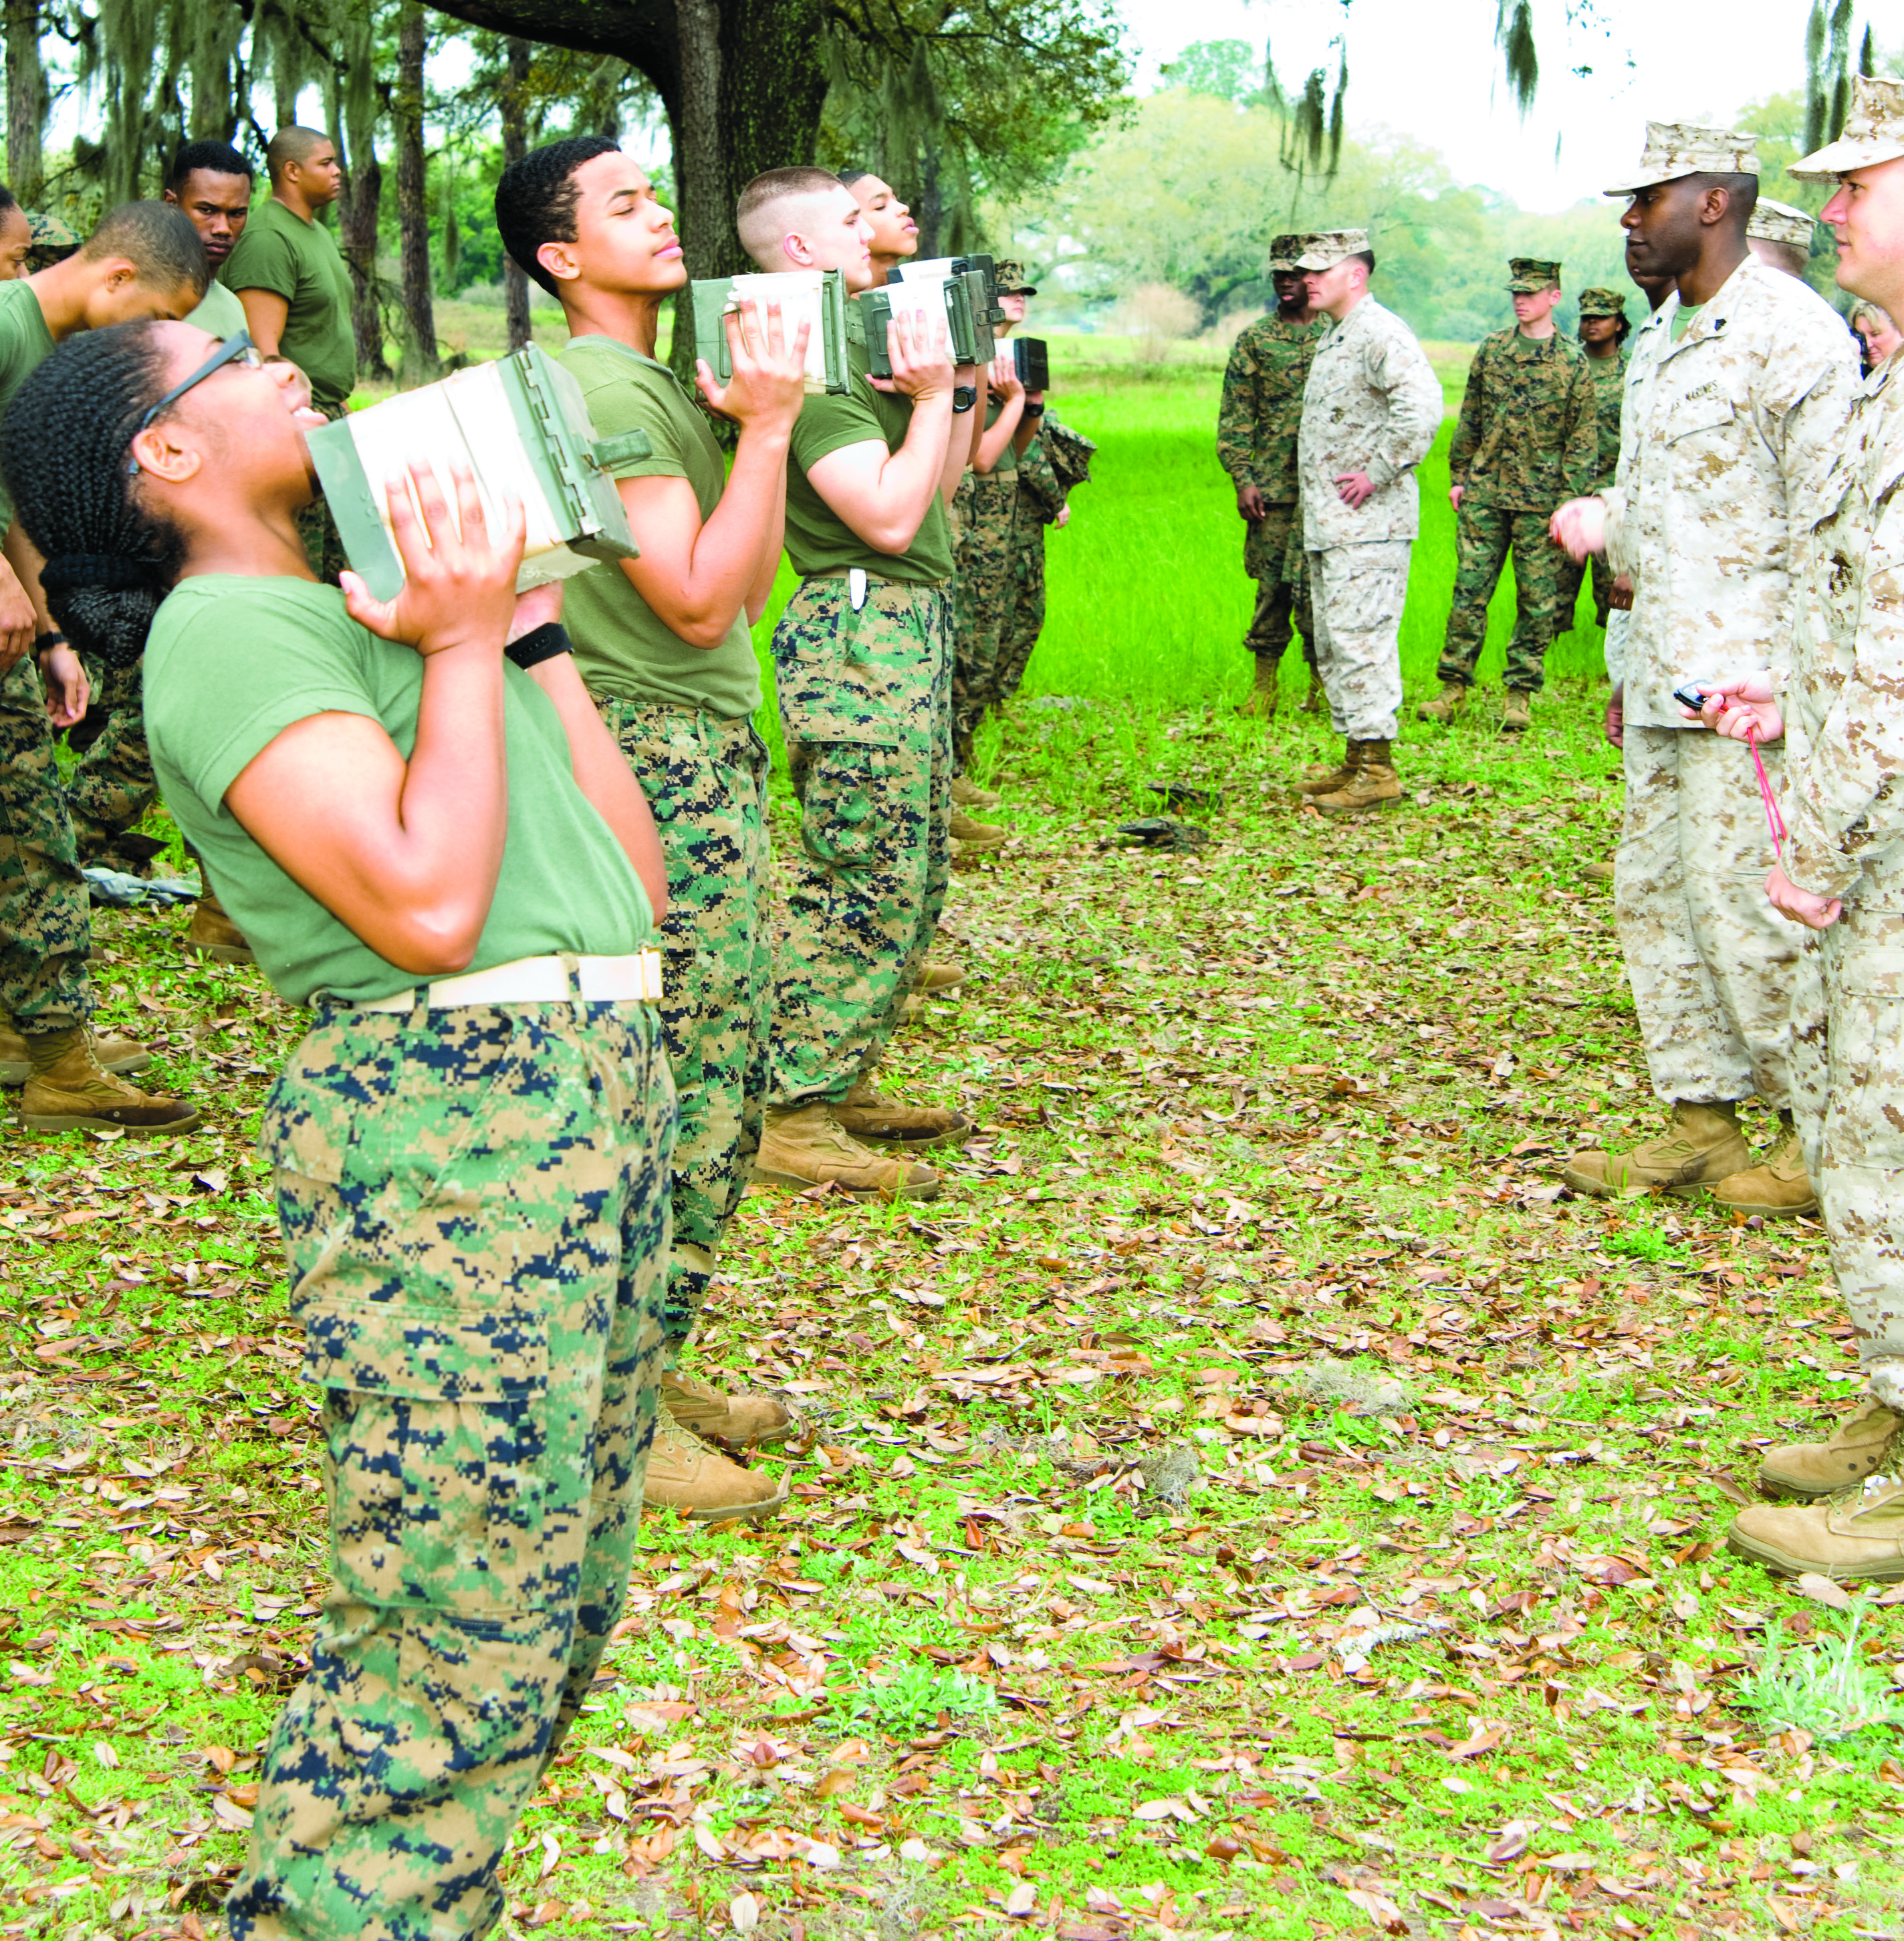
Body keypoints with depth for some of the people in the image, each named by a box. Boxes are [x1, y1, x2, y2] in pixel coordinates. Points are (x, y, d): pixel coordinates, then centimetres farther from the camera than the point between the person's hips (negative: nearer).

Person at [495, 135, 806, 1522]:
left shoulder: (654, 382, 17)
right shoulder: (604, 391, -15)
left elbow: (748, 590, 16)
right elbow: (701, 603, -21)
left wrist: (761, 417, 11)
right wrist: (766, 429, -19)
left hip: (709, 758, 10)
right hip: (656, 768, -10)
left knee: (715, 1080, 14)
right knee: (673, 1092, -6)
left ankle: (653, 1367, 24)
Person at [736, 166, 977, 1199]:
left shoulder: (855, 339, 19)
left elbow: (935, 489, 24)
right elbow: (890, 516, -20)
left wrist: (959, 391, 13)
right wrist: (933, 395, -15)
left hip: (908, 628, 11)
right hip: (860, 634, -11)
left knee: (912, 874, 15)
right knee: (861, 881, -9)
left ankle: (844, 1086, 23)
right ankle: (795, 1121, -4)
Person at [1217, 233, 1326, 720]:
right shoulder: (1254, 340, 8)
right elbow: (1235, 416, 6)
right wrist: (1242, 479, -4)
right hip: (1272, 485, 1)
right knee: (1271, 584, 2)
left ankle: (1323, 684, 8)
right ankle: (1264, 686, 9)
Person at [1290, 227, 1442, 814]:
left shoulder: (1381, 335, -14)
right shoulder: (1332, 338, 19)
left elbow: (1422, 407, -29)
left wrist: (1378, 474, -23)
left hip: (1368, 523, -11)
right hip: (1327, 523, 11)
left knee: (1359, 638, -12)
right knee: (1332, 642, 13)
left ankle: (1378, 769, -9)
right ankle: (1354, 758, 21)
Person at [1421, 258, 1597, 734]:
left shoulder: (1573, 360, -1)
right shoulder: (1491, 349, 8)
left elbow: (1583, 439, -1)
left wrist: (1570, 501, -8)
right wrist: (1459, 476, 10)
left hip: (1540, 499, -2)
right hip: (1485, 492, 2)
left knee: (1538, 599, 1)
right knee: (1470, 590, 1)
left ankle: (1520, 695, 8)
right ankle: (1453, 687, 7)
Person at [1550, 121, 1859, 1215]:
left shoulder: (1792, 333, -12)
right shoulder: (1660, 338, 16)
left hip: (1749, 683, -9)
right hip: (1667, 684, 9)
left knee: (1748, 903, -7)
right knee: (1656, 896, 11)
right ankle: (1701, 1121, 20)